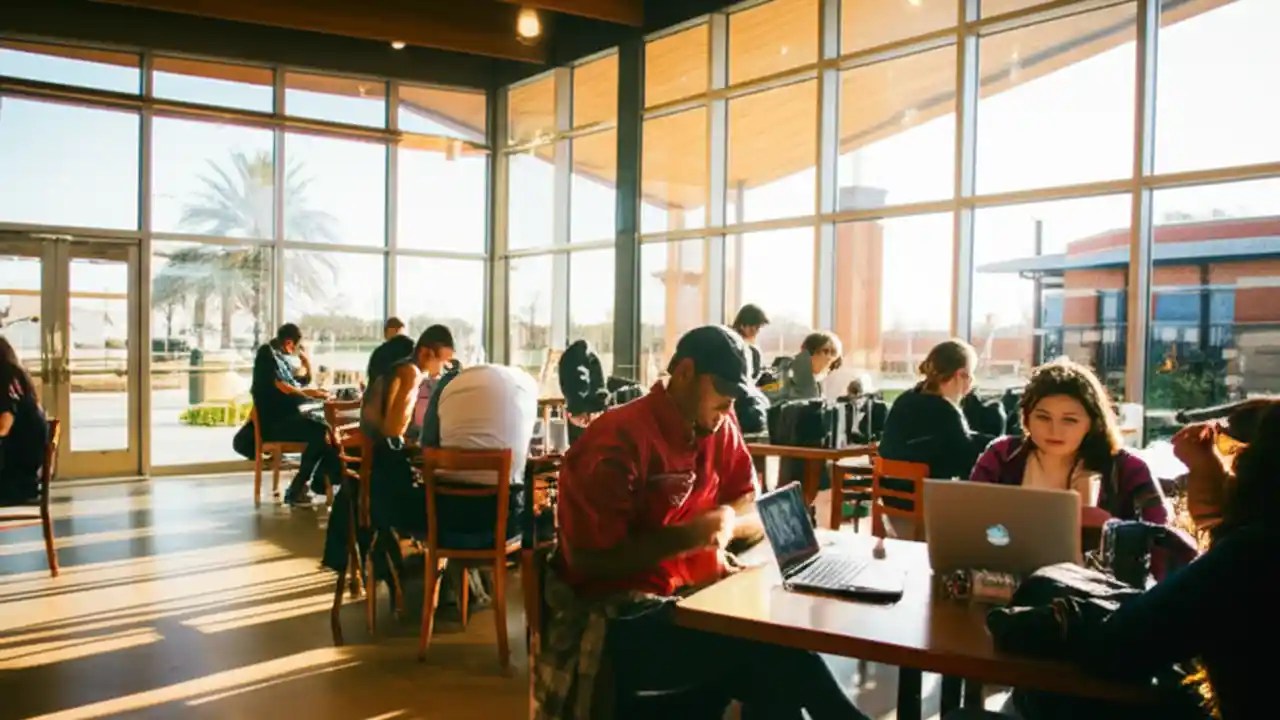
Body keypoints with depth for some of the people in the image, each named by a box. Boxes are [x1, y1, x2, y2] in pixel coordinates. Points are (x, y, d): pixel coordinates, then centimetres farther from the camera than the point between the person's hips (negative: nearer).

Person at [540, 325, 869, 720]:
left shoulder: (720, 429, 7)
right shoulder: (618, 441, -16)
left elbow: (755, 514, 11)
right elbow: (587, 559, -18)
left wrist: (724, 524, -12)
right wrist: (687, 536, -23)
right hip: (620, 619, -6)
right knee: (770, 650, -25)